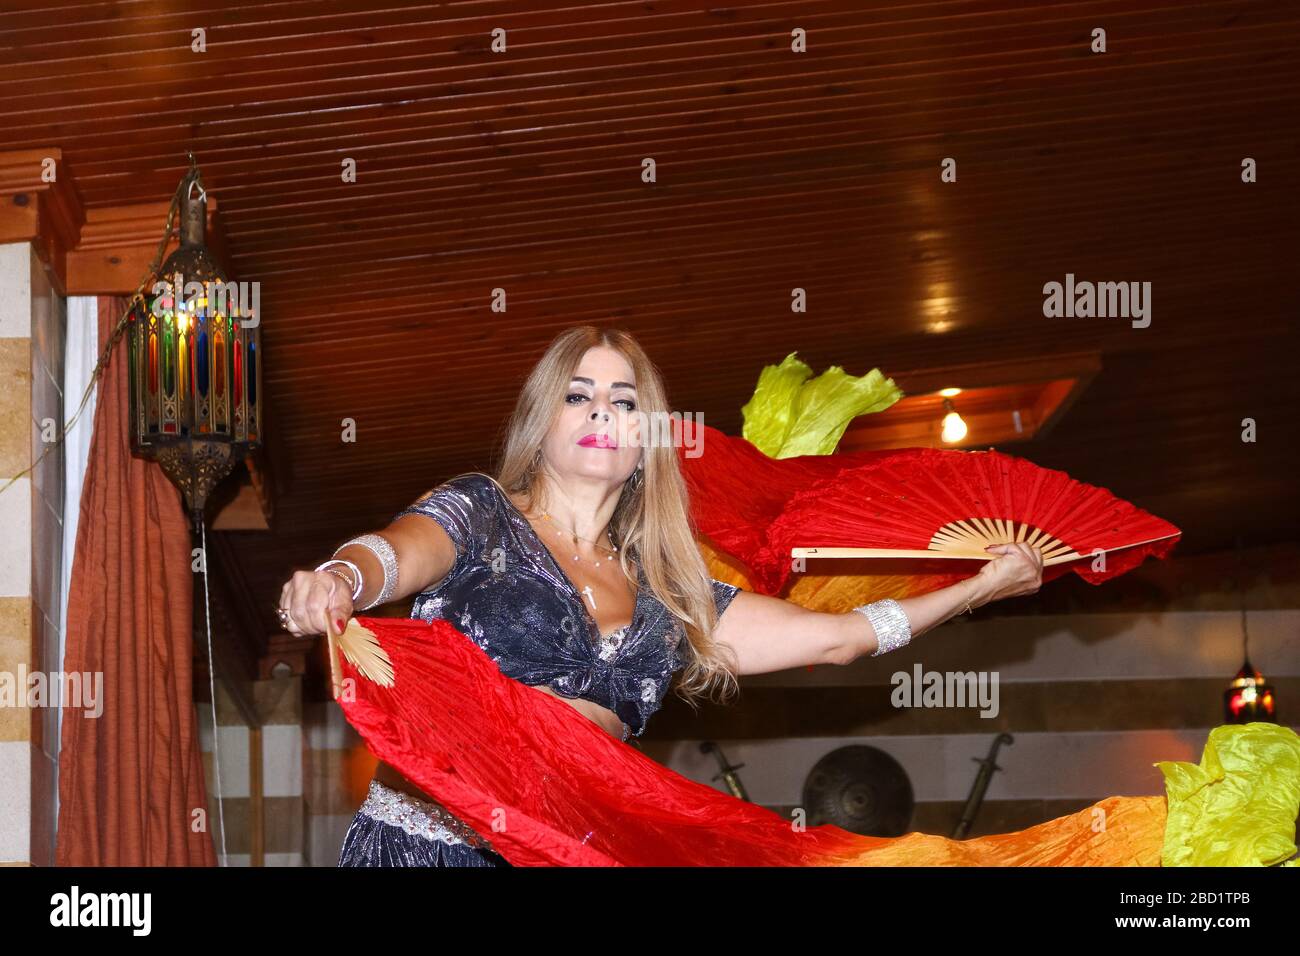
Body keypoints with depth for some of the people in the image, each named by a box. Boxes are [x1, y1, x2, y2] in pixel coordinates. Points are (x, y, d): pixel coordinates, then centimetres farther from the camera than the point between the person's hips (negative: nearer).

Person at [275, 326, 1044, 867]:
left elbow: (833, 636, 23)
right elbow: (400, 551, -13)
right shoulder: (483, 514, 8)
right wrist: (337, 581, -37)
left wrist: (980, 588, 23)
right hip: (423, 839, -4)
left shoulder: (665, 597, 19)